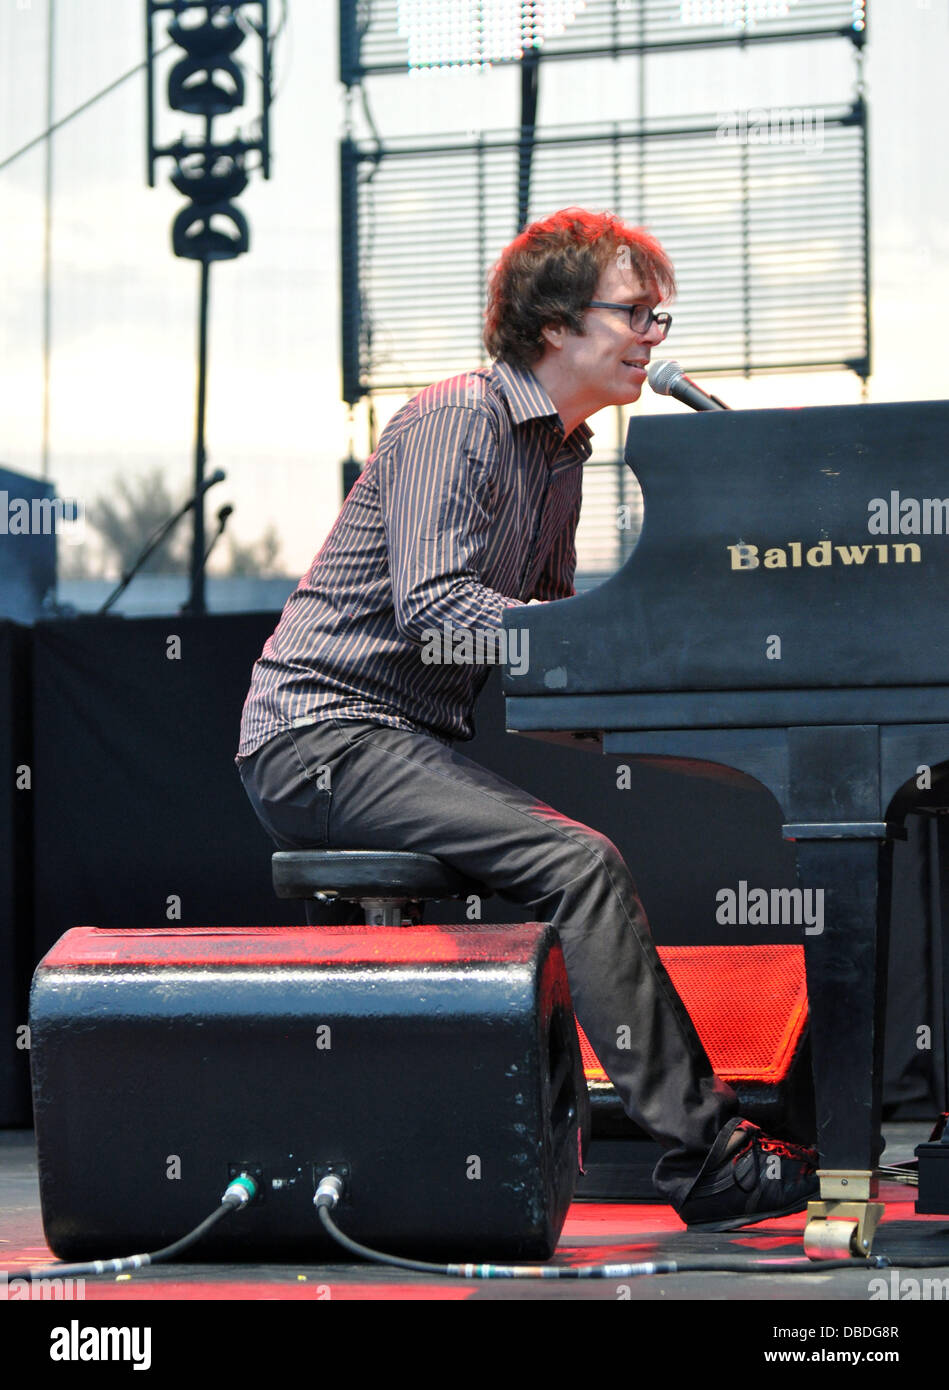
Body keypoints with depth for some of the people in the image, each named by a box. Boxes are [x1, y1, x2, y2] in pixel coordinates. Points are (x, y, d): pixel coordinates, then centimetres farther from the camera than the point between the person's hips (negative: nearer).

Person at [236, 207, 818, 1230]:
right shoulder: (458, 418, -12)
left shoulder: (562, 450, 17)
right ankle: (704, 1155, -25)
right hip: (323, 734, -9)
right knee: (580, 862, -26)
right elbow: (432, 606, -23)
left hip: (415, 742, 9)